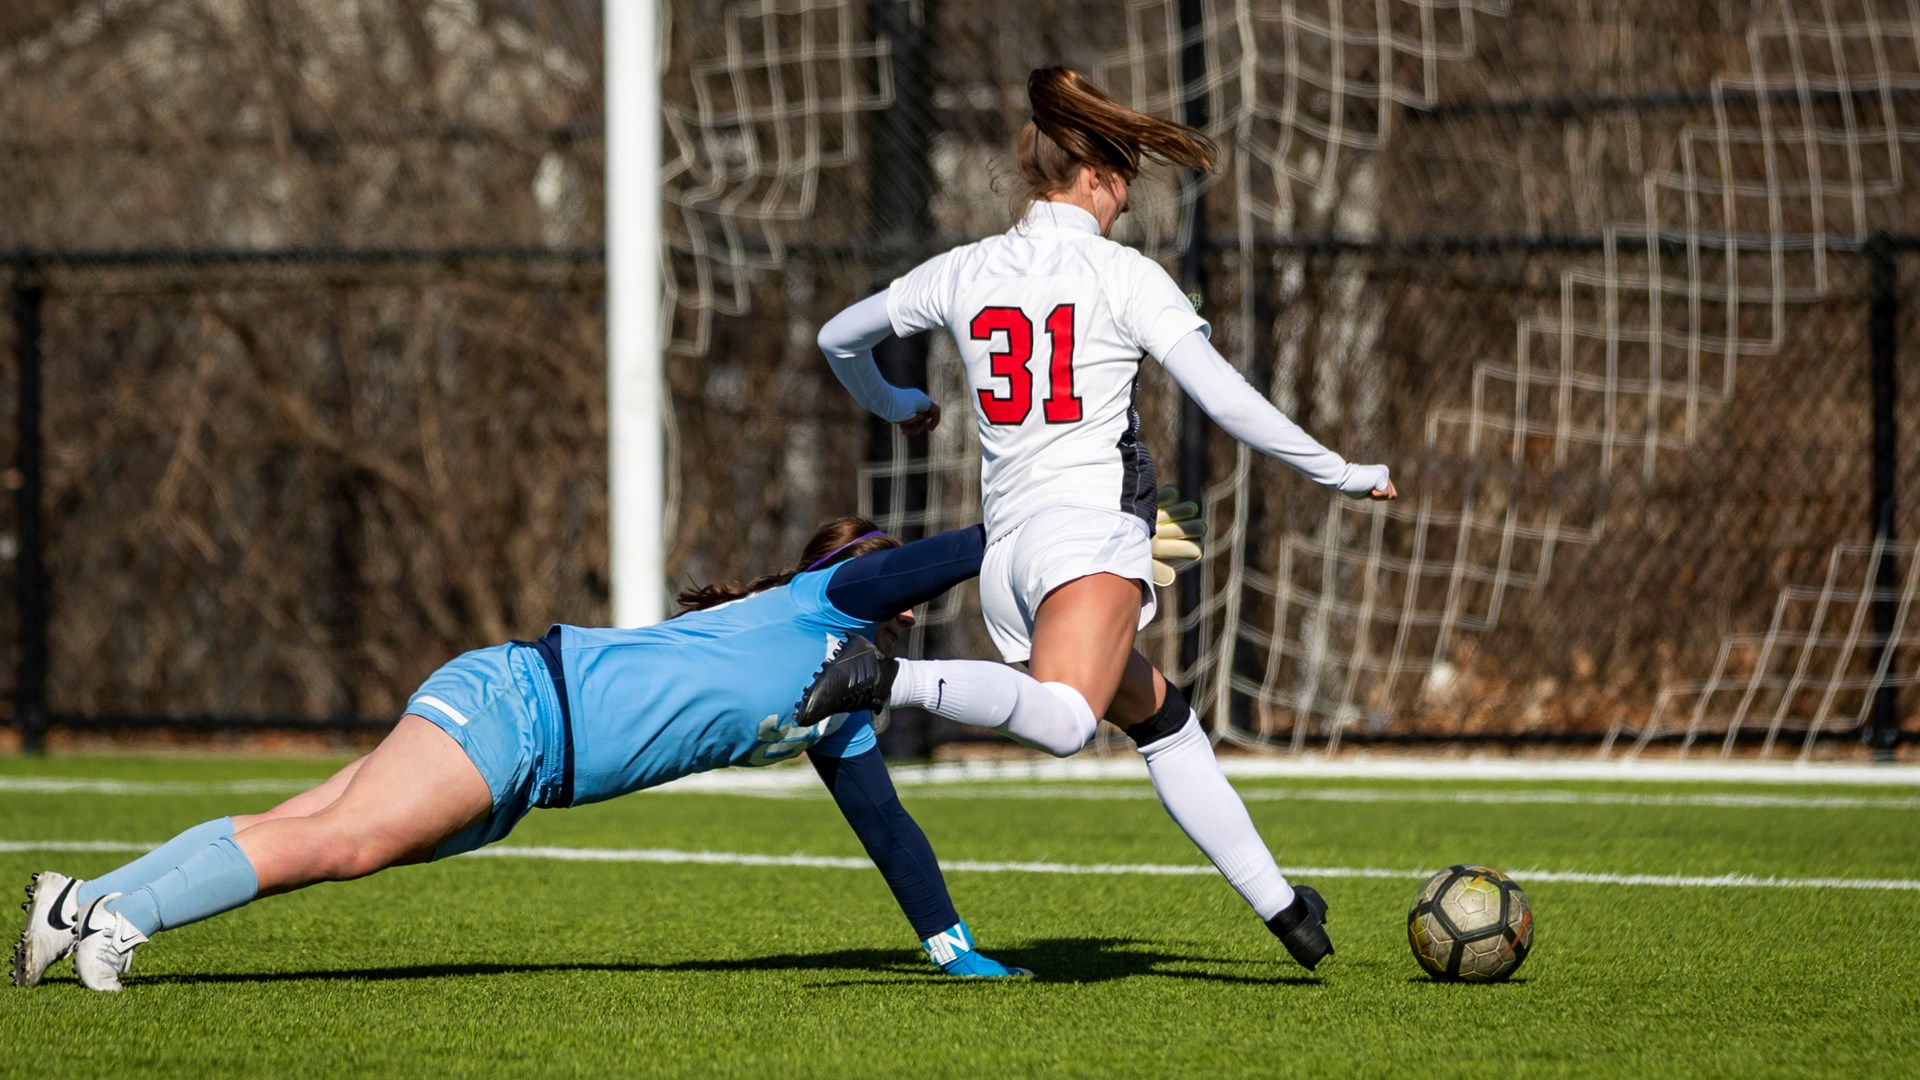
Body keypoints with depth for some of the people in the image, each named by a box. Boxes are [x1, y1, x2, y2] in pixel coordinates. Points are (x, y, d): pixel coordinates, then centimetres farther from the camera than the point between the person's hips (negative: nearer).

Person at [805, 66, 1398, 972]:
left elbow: (838, 338, 29)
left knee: (1161, 719, 20)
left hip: (1005, 552, 7)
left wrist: (888, 404, 50)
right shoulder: (1125, 276, 2)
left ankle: (1278, 904, 20)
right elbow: (1228, 402, -2)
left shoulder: (963, 271, 15)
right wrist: (1343, 475, 8)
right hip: (1089, 529, -7)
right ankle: (890, 681, -48)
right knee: (1063, 722, -31)